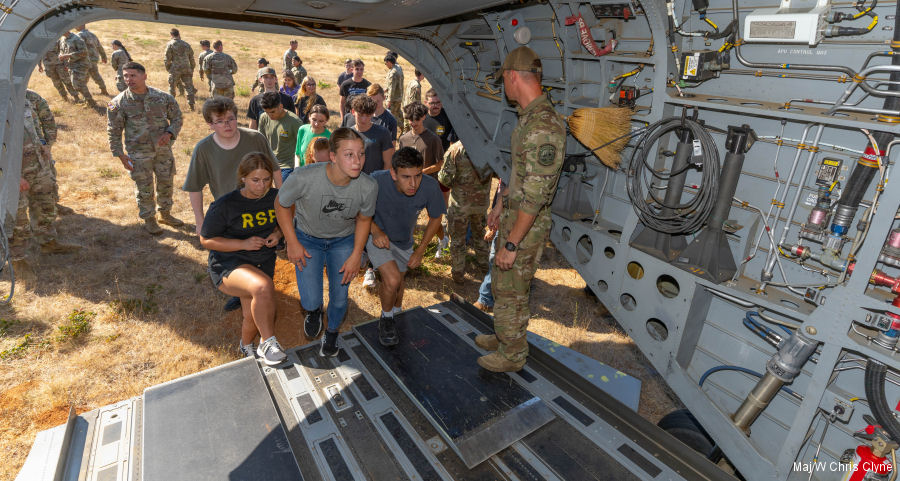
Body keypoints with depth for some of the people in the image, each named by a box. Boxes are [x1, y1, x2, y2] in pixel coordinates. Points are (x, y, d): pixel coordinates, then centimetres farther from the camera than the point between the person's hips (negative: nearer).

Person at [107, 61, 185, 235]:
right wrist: (120, 155, -6)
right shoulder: (118, 103, -8)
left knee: (166, 183, 14)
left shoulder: (163, 97, -4)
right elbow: (114, 131, -2)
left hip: (163, 149, 2)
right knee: (145, 189, 5)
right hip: (139, 154, -2)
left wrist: (169, 133, -12)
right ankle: (149, 220, 23)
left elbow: (177, 118, 7)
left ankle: (165, 214, 35)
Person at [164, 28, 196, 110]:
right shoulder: (186, 44, 8)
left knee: (172, 87, 10)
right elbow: (191, 58, 11)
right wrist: (192, 69, 20)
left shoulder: (170, 44, -4)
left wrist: (167, 68, 8)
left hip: (175, 69, -3)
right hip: (186, 69, 3)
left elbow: (167, 58, -5)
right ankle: (191, 105, 3)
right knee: (189, 86, 6)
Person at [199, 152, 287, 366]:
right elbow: (206, 240, -6)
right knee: (263, 286, -36)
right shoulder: (224, 205, -13)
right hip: (228, 264, -5)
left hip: (263, 264, 5)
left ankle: (246, 346, 43)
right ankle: (268, 343, -17)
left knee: (255, 318, 6)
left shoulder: (275, 198, -1)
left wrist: (278, 233, -7)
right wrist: (243, 244, -19)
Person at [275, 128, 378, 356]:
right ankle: (313, 312, 35)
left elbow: (364, 219, -6)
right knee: (310, 301, -7)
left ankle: (332, 331, 40)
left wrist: (356, 256, -7)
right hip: (307, 238, -1)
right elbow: (281, 205, -13)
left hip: (343, 241, 2)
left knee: (339, 298, 3)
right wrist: (293, 243, -11)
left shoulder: (368, 187, -27)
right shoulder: (304, 177, -34)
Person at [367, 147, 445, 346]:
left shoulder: (430, 186, -29)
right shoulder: (376, 182, -35)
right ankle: (385, 319, 9)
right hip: (377, 235, -3)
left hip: (403, 240, 3)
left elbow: (435, 218, -8)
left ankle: (395, 314, 52)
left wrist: (420, 250, -9)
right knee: (392, 280, -22)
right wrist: (376, 231, -30)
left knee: (398, 284, 21)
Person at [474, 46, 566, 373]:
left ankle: (512, 355, 28)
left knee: (511, 293, 7)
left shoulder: (543, 126, -26)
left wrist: (511, 244, -24)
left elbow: (535, 194, -28)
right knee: (502, 283, 24)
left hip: (525, 227, -10)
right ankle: (503, 337, 44)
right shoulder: (530, 117, 8)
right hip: (513, 217, 10)